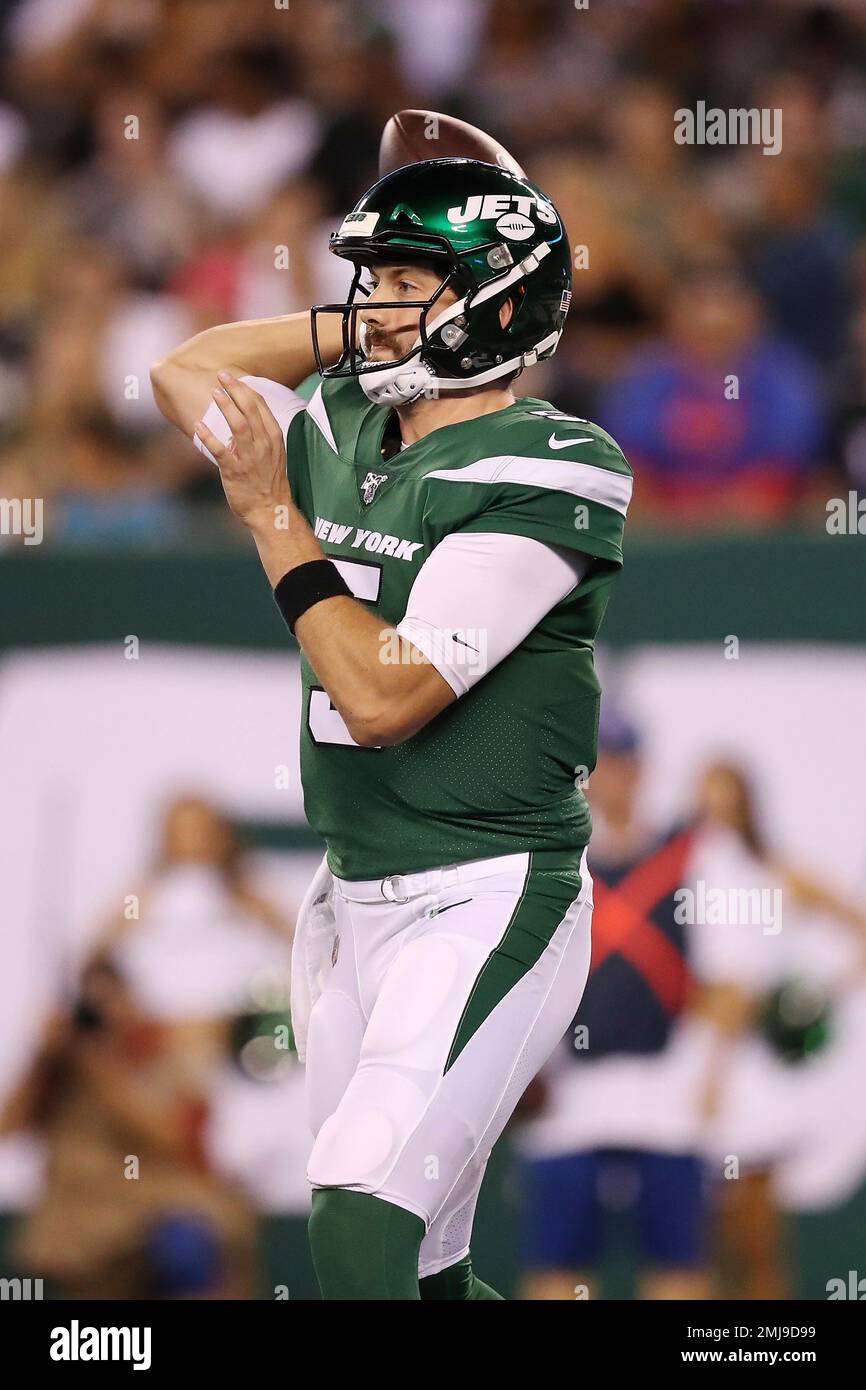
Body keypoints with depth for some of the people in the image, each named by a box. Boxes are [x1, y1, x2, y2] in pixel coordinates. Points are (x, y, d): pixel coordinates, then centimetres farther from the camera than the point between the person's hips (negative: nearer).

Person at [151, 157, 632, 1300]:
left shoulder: (546, 468, -14)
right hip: (363, 905, 8)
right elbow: (189, 374, 23)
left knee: (362, 1227, -23)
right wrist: (363, 327, 12)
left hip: (487, 904, -8)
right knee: (425, 1268, 9)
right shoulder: (345, 434, 8)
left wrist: (272, 517, -11)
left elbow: (383, 696, -21)